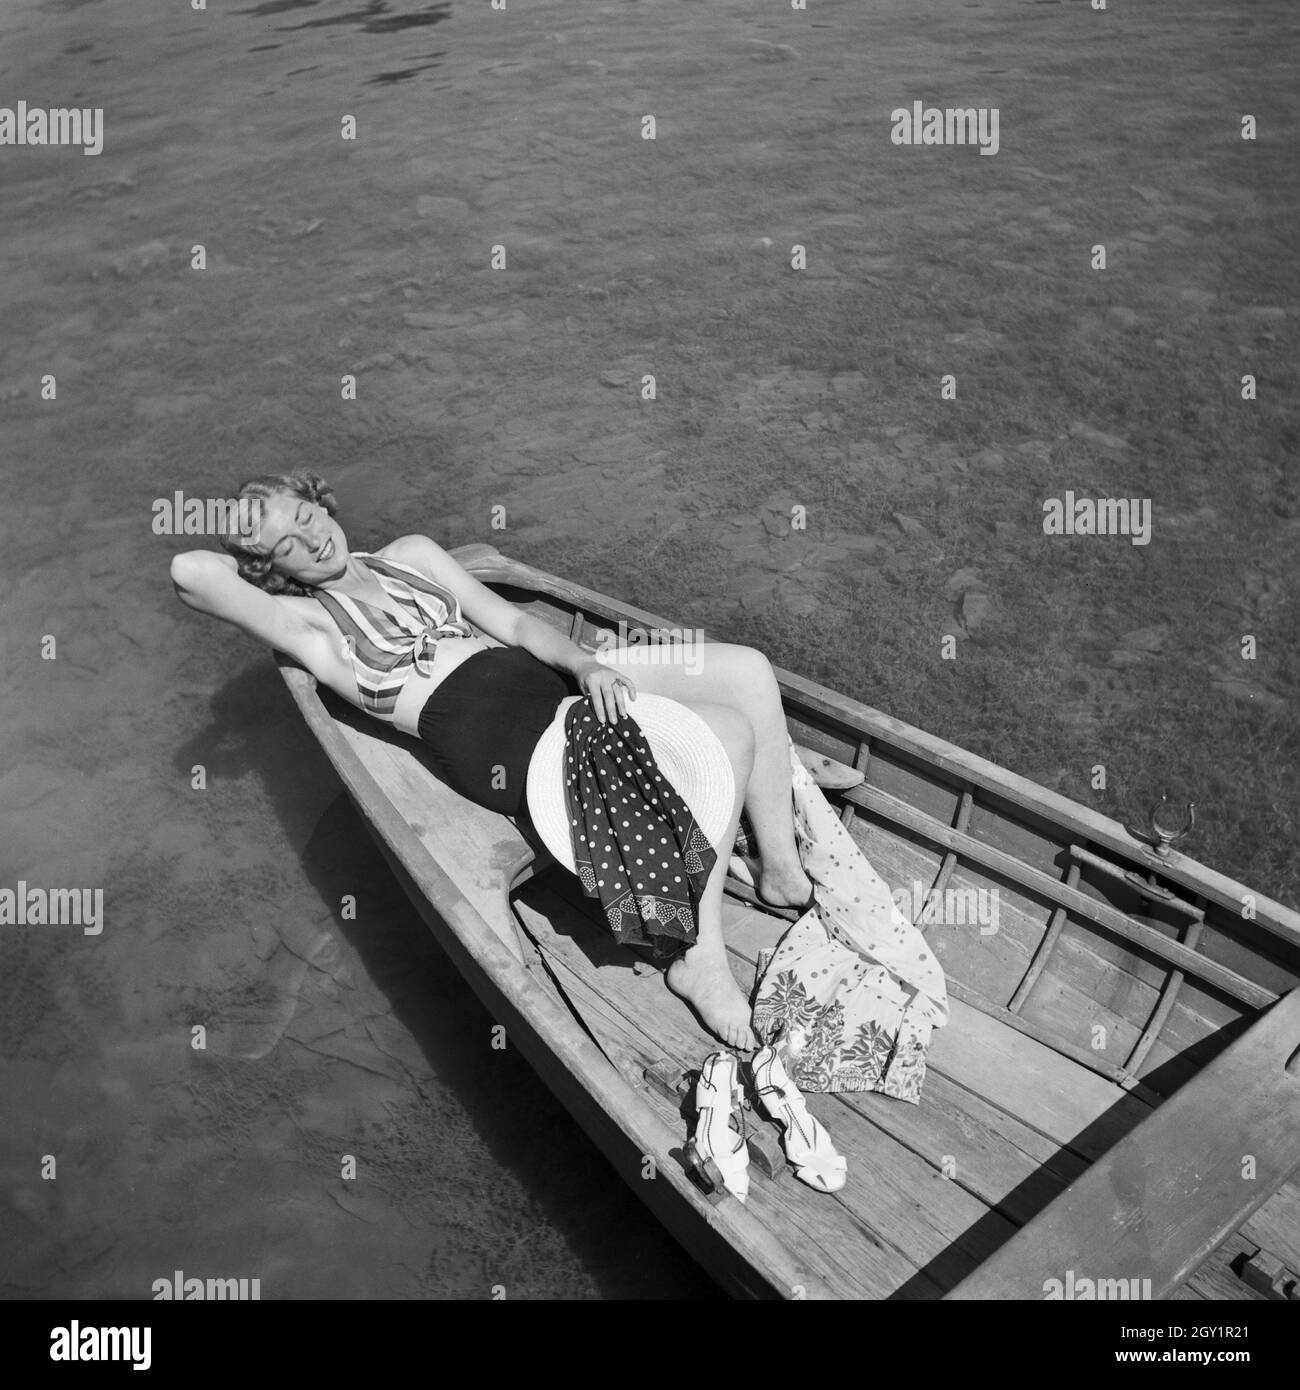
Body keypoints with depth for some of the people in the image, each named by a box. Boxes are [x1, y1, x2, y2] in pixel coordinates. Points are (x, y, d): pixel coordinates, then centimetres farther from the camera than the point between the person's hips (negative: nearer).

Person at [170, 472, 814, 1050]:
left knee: (746, 668, -7)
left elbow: (512, 622, 12)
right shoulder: (302, 620, 4)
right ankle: (701, 959, -14)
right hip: (487, 735, -7)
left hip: (546, 672, 7)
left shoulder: (411, 553, 20)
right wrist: (256, 559, 8)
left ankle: (781, 868, 2)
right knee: (727, 733, -20)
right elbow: (190, 571, -13)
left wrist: (583, 662, -6)